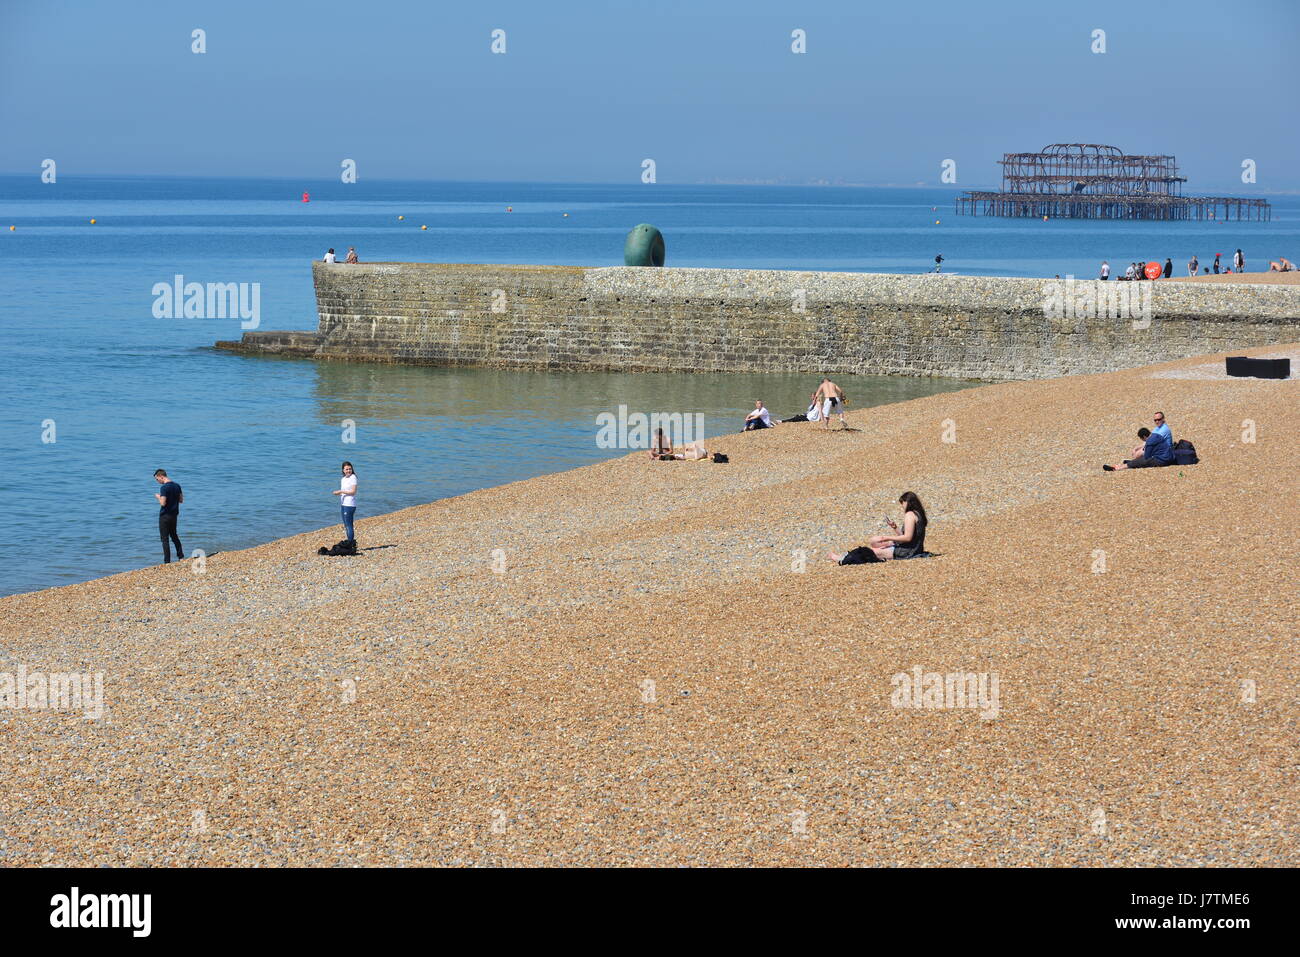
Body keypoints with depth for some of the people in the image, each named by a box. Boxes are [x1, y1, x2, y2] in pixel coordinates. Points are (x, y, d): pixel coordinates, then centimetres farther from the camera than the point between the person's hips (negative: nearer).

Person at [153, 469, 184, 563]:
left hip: (165, 516, -7)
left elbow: (163, 503, -23)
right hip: (174, 515, 7)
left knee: (165, 539, -1)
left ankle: (167, 562, -2)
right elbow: (181, 500, 12)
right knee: (174, 536, 22)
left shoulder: (164, 488, -19)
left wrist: (158, 497, -4)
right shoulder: (177, 486, 5)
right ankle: (181, 557, 24)